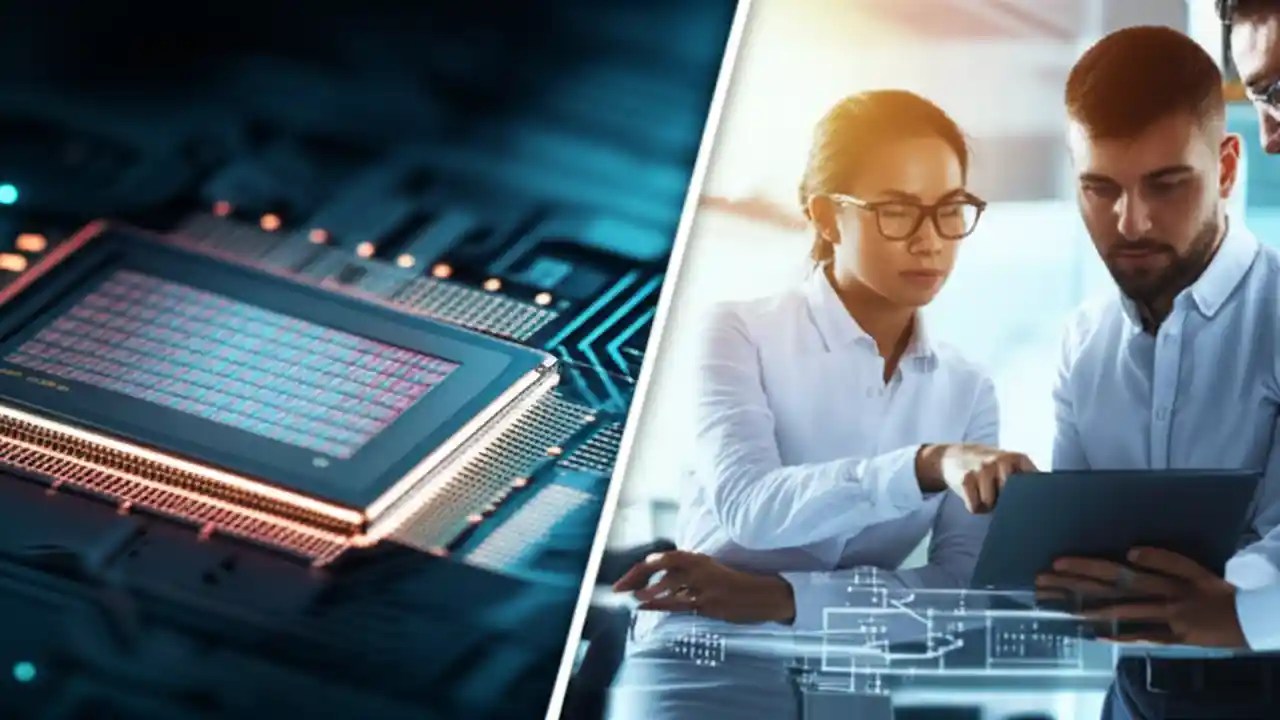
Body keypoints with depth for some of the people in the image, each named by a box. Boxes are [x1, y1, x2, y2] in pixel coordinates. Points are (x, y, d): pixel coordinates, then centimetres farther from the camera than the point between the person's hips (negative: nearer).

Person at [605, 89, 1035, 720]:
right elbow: (748, 504, -20)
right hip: (710, 663, -3)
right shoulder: (741, 333, -2)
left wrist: (772, 598, -17)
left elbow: (965, 585, -5)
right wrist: (928, 466, -35)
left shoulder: (968, 391, 8)